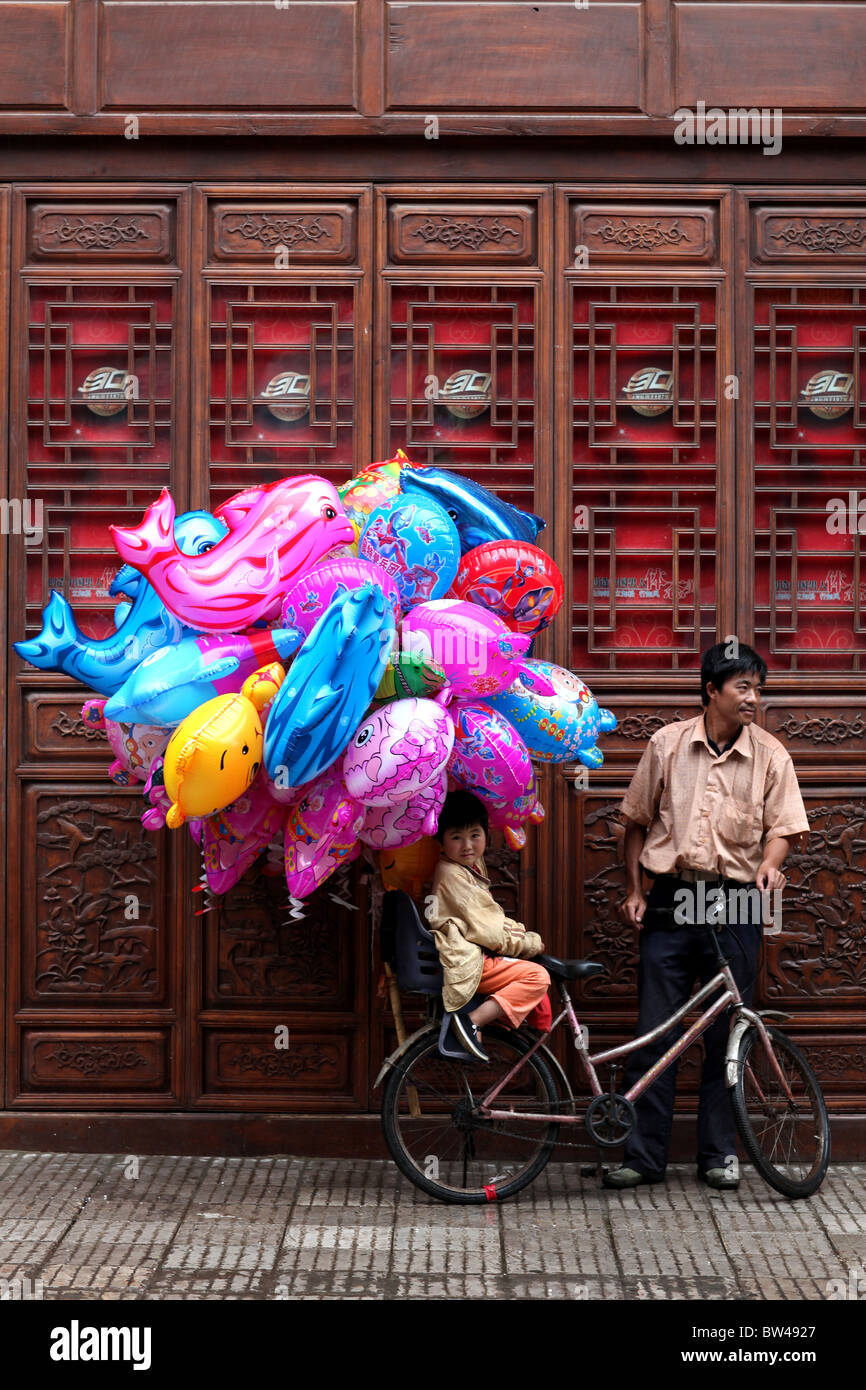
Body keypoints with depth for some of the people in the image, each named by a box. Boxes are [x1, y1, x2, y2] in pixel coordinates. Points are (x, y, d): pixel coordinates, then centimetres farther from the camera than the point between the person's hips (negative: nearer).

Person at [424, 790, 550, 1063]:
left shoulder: (473, 866, 15)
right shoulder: (450, 874, -17)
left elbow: (493, 918, 21)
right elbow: (485, 929, -17)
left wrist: (522, 933, 4)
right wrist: (529, 943, -7)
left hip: (482, 955, 11)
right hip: (467, 964, -11)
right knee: (537, 977, -21)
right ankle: (472, 1021, -24)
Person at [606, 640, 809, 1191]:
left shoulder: (771, 754, 1)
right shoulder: (667, 743, 1)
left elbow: (782, 828, 0)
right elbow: (638, 822, 9)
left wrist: (769, 866, -21)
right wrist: (634, 891, 5)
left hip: (736, 903, 0)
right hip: (672, 898, 0)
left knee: (726, 1032, 6)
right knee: (655, 1031, 2)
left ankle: (720, 1152, 20)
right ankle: (644, 1155, 11)